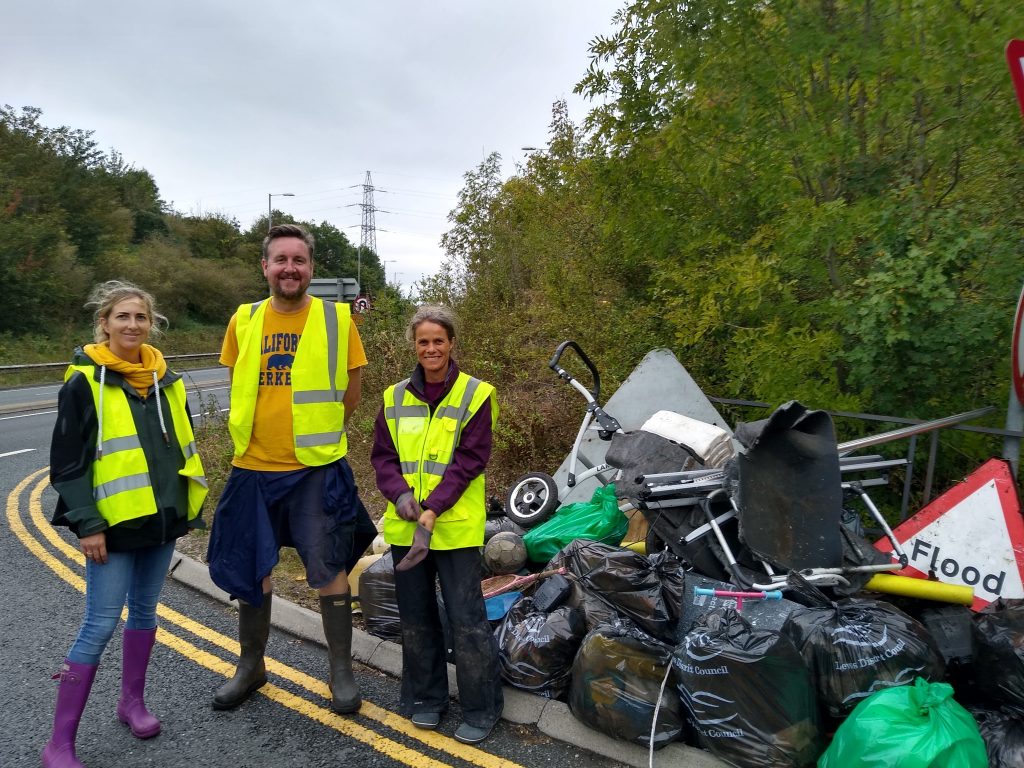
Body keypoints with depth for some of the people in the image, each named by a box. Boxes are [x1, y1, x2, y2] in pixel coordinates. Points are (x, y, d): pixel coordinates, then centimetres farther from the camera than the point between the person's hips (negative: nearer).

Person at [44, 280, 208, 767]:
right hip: (115, 523, -5)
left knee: (144, 609, 16)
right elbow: (68, 462, -9)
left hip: (162, 518, 5)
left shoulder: (165, 380, 7)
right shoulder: (84, 383, -9)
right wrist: (87, 523, -14)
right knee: (100, 623, -3)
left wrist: (192, 505, 13)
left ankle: (132, 701, 35)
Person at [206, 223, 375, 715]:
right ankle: (250, 666, 37)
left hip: (317, 470, -3)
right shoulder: (243, 321, 4)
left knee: (329, 572, 3)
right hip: (252, 469, 4)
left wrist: (318, 433, 4)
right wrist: (257, 434, 6)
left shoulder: (336, 319, -4)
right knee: (248, 572, 16)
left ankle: (342, 671, 22)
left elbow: (351, 392, 3)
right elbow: (238, 390, 14)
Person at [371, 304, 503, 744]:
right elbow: (382, 456, 5)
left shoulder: (475, 395, -5)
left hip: (455, 526, -4)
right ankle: (426, 699, 33)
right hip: (404, 525, 4)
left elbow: (468, 461, -11)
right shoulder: (395, 397, 8)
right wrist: (400, 495, -15)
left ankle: (481, 709, 19)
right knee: (416, 616, 15)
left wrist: (432, 511, -20)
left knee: (466, 618, 0)